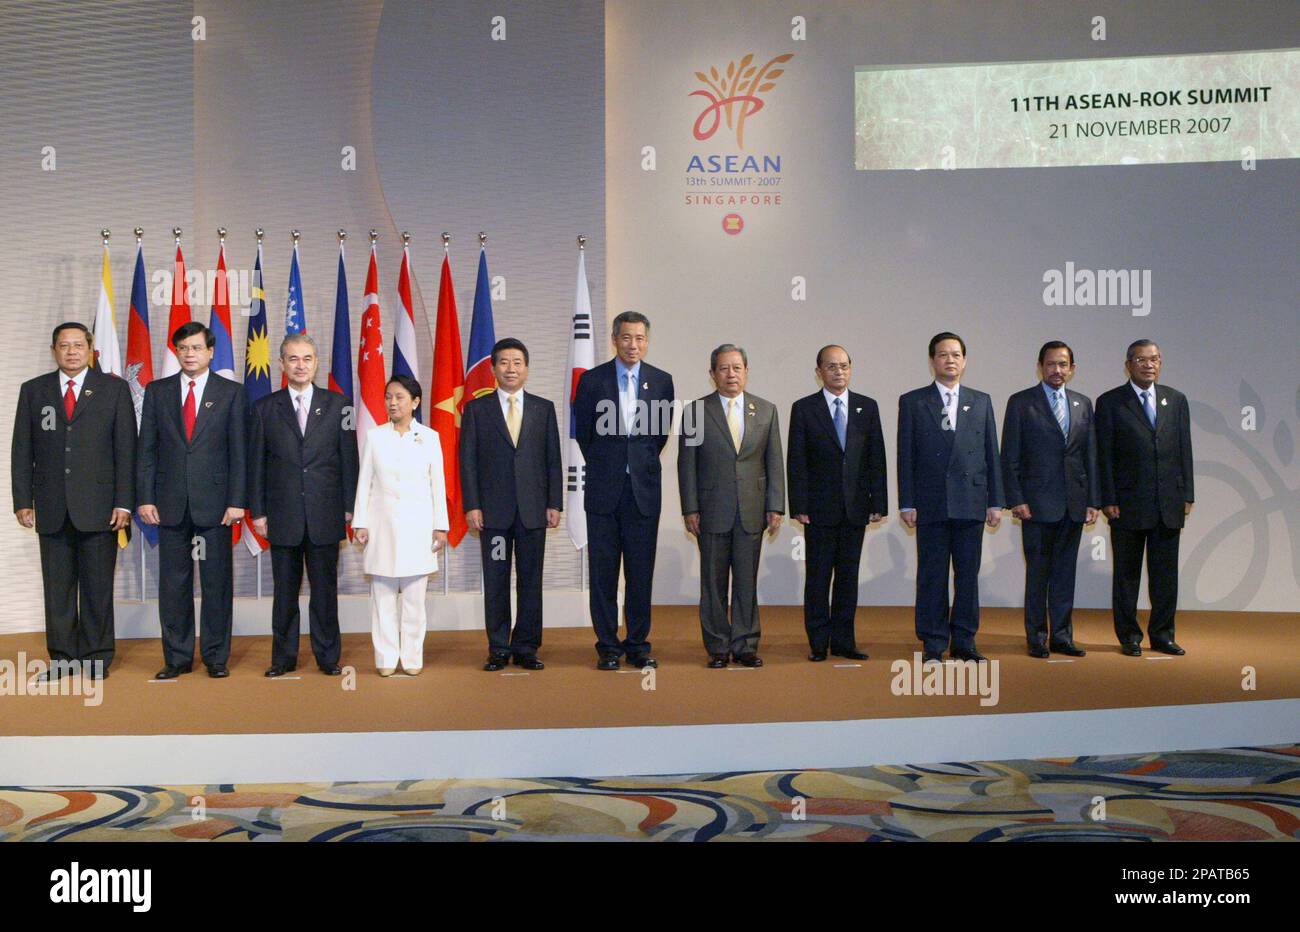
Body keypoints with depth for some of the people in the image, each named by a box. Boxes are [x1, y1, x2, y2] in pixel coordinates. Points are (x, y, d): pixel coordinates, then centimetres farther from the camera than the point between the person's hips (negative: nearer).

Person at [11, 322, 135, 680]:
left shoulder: (114, 389, 5)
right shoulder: (33, 391, 11)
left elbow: (126, 449, 1)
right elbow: (21, 450, 10)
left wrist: (124, 503, -5)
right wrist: (23, 500, 2)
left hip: (98, 507, -2)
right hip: (52, 509, 2)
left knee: (97, 586, 2)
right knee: (57, 587, 4)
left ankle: (97, 657, 12)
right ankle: (62, 658, 12)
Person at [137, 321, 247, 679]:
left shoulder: (231, 392, 4)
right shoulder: (157, 392, 9)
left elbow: (238, 451, 0)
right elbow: (146, 449, 7)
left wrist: (237, 501, -7)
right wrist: (145, 498, -1)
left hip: (214, 501, -2)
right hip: (170, 502, 2)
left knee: (217, 582, 3)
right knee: (173, 582, 6)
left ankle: (216, 656, 12)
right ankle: (177, 657, 15)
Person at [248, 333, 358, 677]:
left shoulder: (338, 404, 4)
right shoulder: (265, 408, 5)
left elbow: (349, 458, 4)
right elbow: (256, 464, 6)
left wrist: (349, 507, 0)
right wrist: (257, 511, 1)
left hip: (325, 515, 0)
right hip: (283, 516, 1)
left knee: (325, 590, 5)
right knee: (285, 591, 8)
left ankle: (328, 656, 15)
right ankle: (284, 658, 18)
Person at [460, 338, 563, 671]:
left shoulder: (544, 408, 9)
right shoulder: (476, 409, 6)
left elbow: (553, 459, 8)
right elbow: (468, 460, 2)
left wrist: (554, 504, 1)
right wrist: (471, 505, -6)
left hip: (533, 508, 1)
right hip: (493, 509, -1)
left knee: (530, 580, 5)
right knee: (495, 581, 3)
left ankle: (526, 647, 13)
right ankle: (499, 648, 11)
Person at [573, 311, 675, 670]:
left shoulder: (662, 381, 4)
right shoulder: (591, 380, 1)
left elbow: (662, 431, 13)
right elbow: (583, 434, 9)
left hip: (644, 489, 1)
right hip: (603, 491, -1)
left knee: (641, 572, 5)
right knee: (603, 572, 3)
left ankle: (638, 644, 15)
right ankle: (608, 646, 12)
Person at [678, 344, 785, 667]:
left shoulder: (766, 411, 8)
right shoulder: (696, 411, 2)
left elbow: (774, 462, 7)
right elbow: (686, 464, 1)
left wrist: (775, 507, 0)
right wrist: (690, 509, -5)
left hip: (752, 511, 2)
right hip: (712, 511, -1)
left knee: (747, 581, 6)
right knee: (714, 583, 4)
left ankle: (745, 645, 14)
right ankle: (718, 647, 13)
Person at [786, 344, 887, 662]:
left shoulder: (868, 407, 8)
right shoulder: (803, 408, 1)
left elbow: (877, 458, 6)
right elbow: (796, 462, -2)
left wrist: (878, 503, 0)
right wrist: (799, 506, -9)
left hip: (855, 508, 3)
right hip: (820, 508, -2)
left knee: (849, 576, 8)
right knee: (818, 577, 2)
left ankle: (843, 641, 15)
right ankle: (818, 643, 9)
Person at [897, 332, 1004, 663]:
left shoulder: (981, 402, 12)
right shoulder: (912, 402, 5)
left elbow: (992, 454, 10)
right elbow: (906, 456, 1)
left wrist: (995, 502, 5)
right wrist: (906, 504, -5)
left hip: (971, 504, 2)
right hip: (931, 504, -2)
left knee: (968, 574, 6)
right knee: (932, 576, 2)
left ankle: (963, 641, 15)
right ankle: (933, 644, 10)